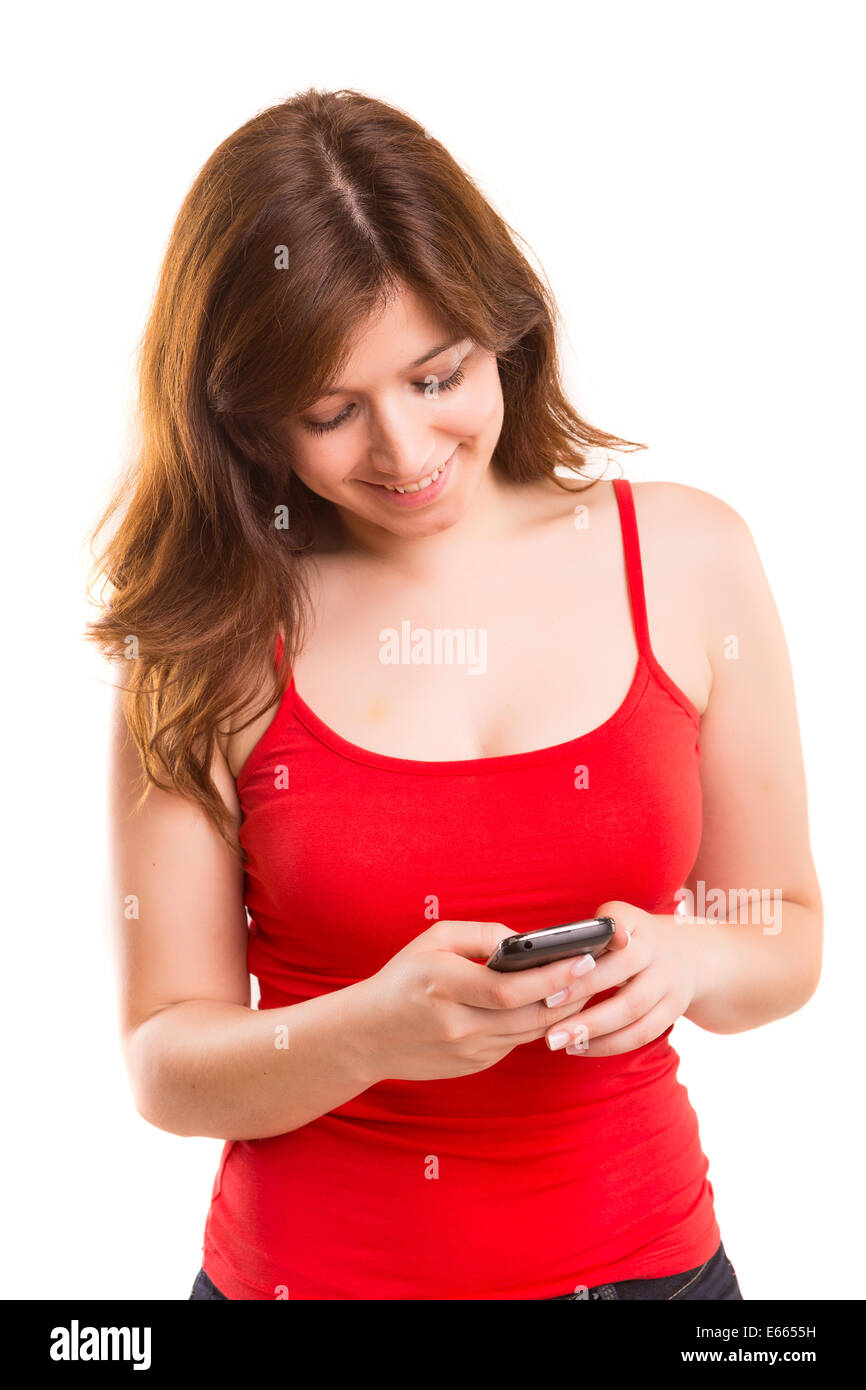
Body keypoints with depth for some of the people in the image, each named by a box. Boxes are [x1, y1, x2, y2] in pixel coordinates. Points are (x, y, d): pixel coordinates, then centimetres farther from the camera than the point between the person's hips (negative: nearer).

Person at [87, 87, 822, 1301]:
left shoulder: (688, 557, -7)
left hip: (645, 1252, 2)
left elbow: (787, 937, 1)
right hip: (308, 1263, -1)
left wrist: (679, 963, -19)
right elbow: (164, 1064, -9)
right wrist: (371, 1031, -26)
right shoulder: (209, 636, -12)